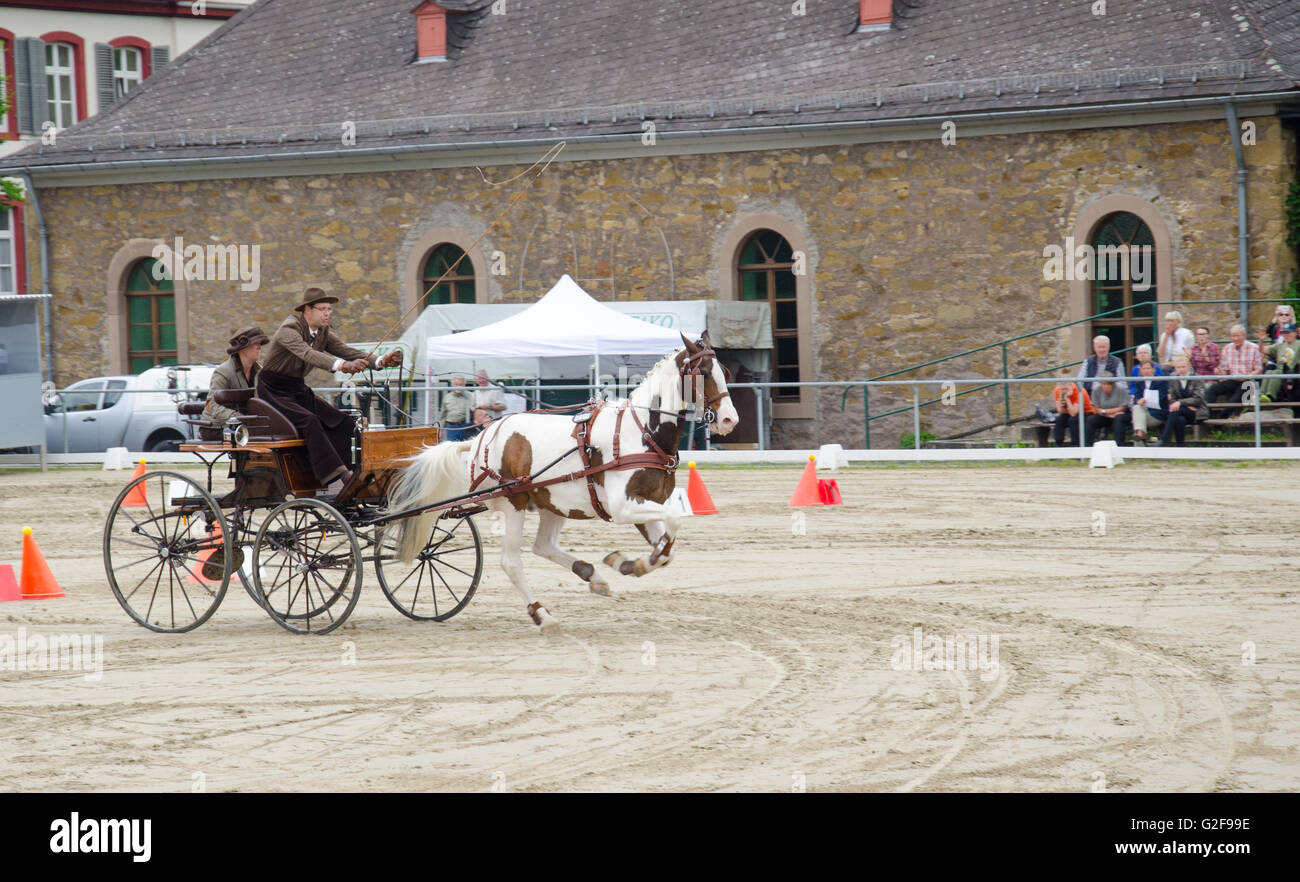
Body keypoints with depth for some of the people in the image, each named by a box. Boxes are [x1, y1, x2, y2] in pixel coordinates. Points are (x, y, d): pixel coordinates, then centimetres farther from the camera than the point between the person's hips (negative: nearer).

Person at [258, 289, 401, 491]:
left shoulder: (323, 332, 6)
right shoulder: (289, 329, -20)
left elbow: (346, 351, -4)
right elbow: (306, 353, -38)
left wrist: (381, 361, -22)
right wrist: (341, 365, -54)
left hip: (298, 389, 8)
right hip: (274, 391, -8)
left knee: (341, 421, -10)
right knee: (309, 421, -31)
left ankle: (341, 476, -16)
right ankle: (333, 477, -38)